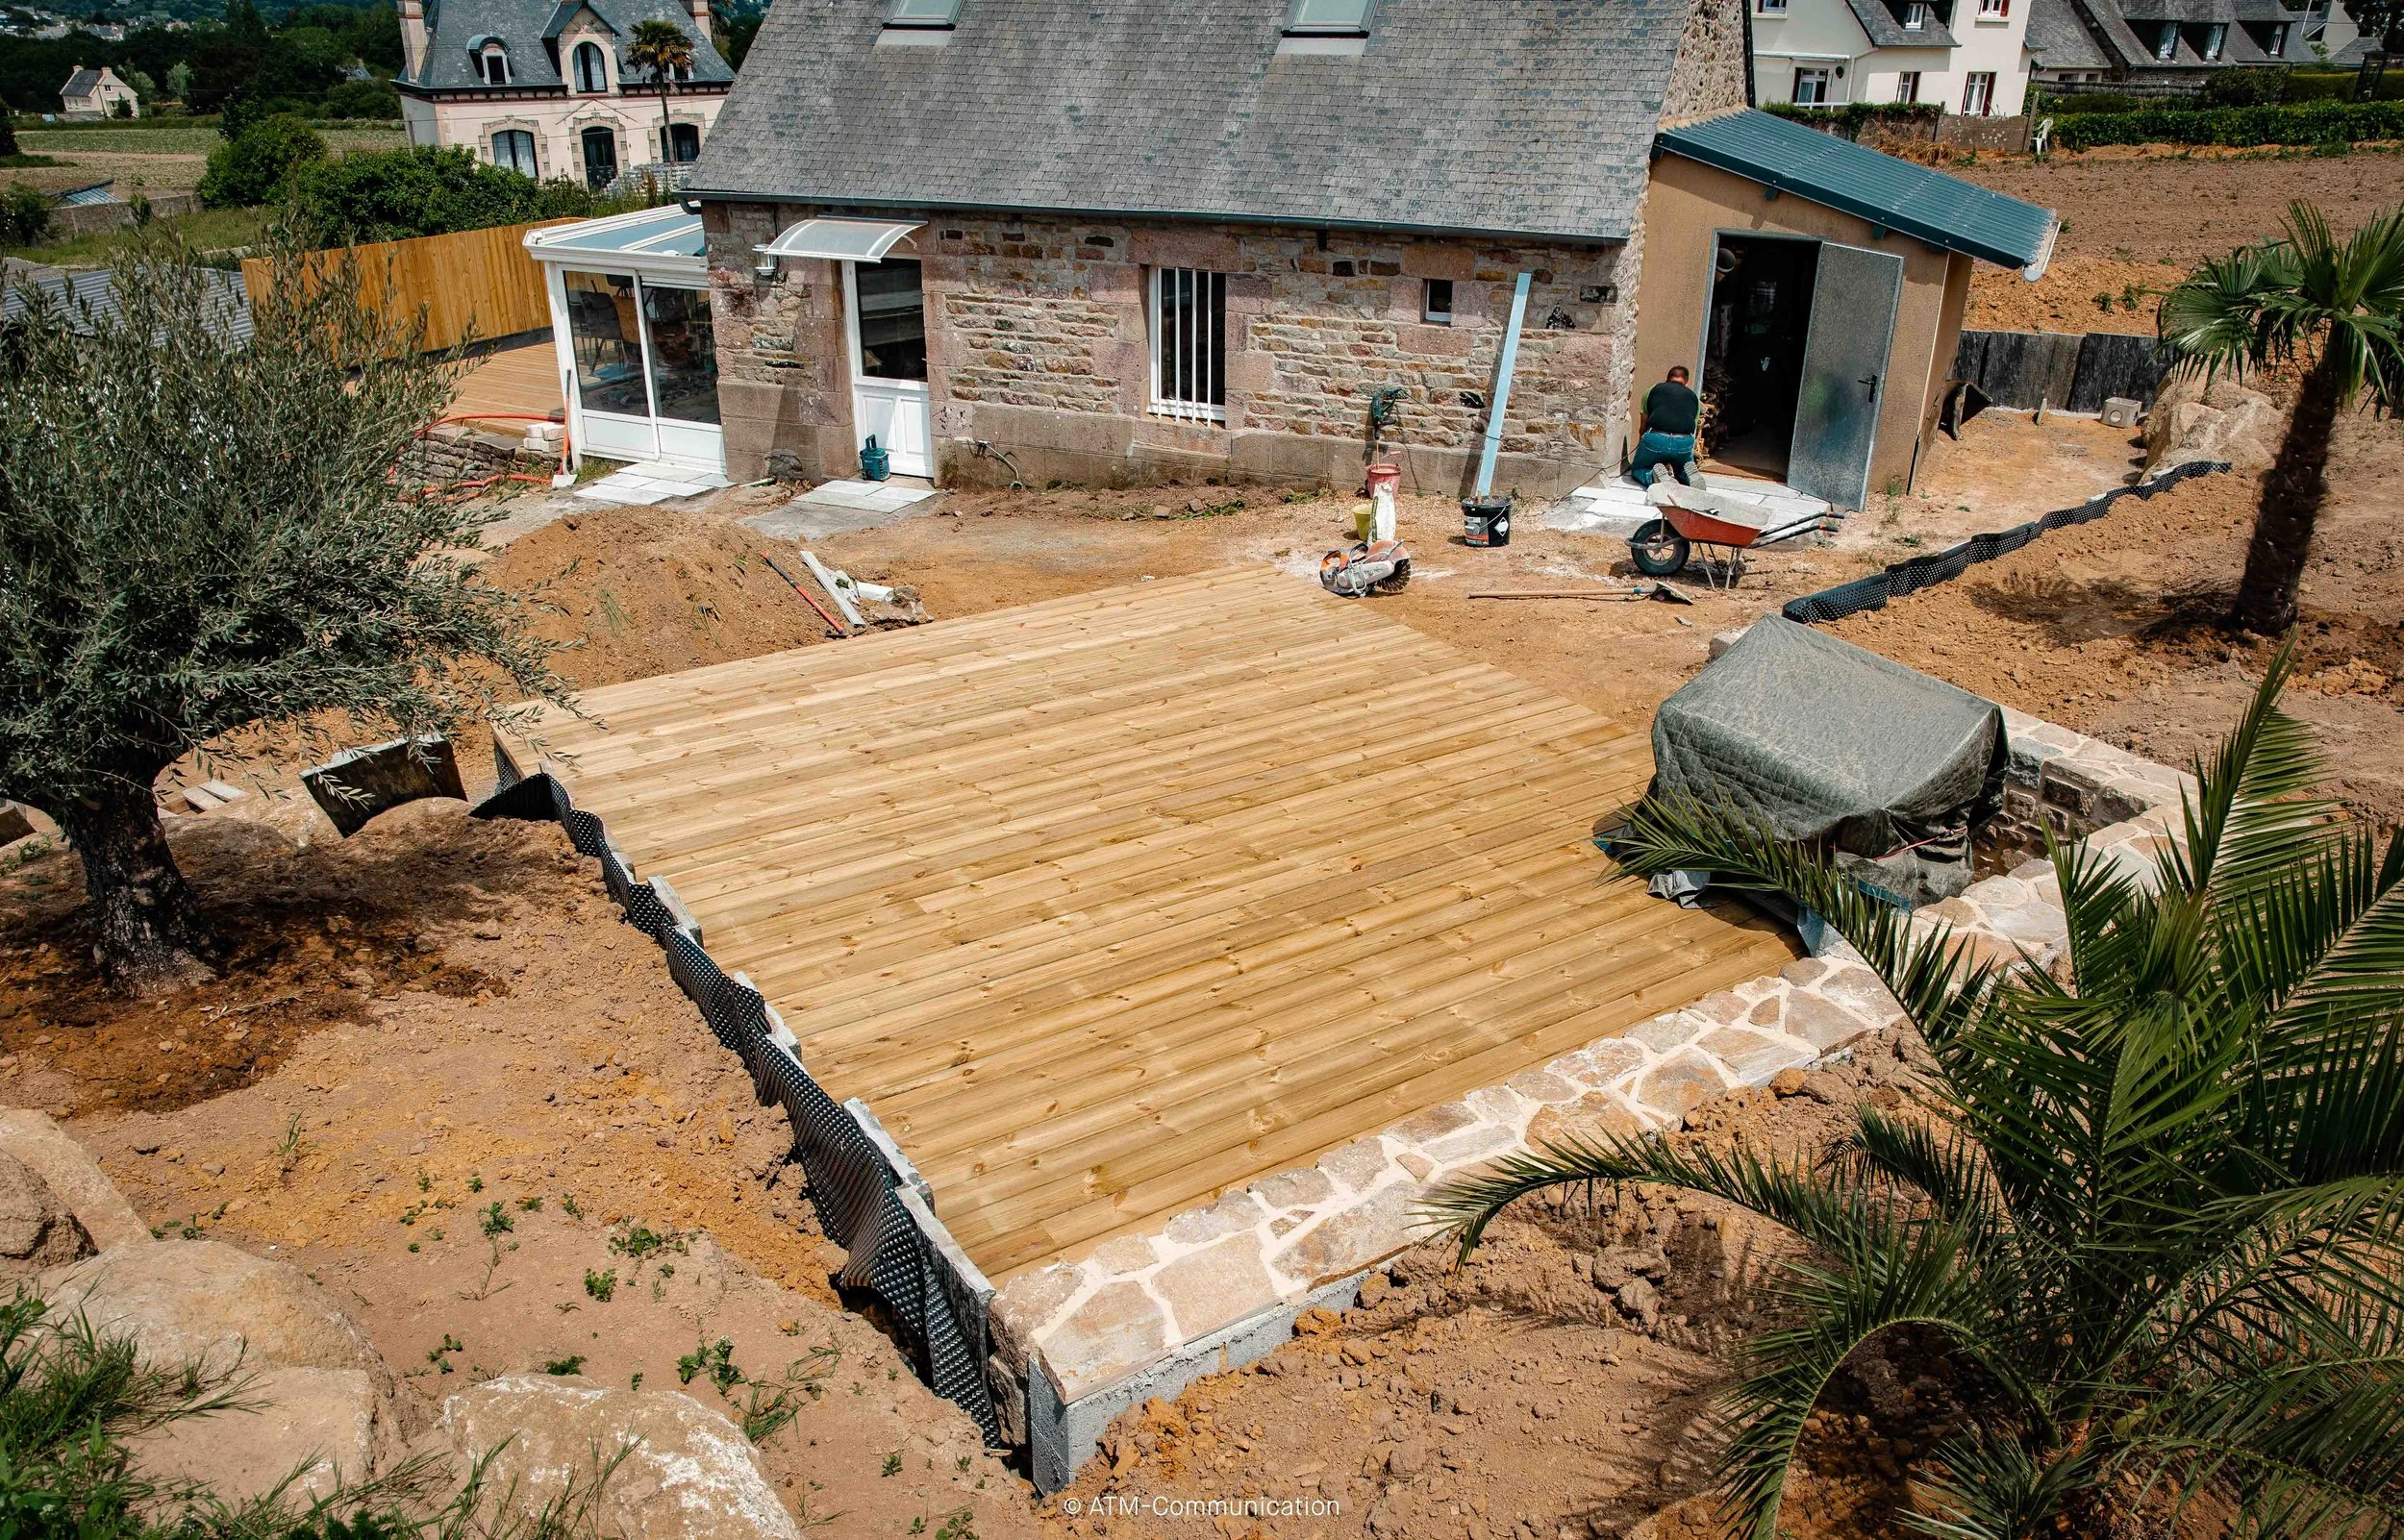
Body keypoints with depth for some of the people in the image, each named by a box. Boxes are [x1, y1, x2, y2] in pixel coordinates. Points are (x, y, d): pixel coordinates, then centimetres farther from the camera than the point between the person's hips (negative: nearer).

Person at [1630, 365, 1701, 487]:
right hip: (1684, 442, 2)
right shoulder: (1693, 396, 27)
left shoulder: (1652, 390, 23)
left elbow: (1643, 427, 28)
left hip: (1655, 439, -2)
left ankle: (1653, 476, -8)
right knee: (1683, 473, 32)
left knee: (1637, 470, 24)